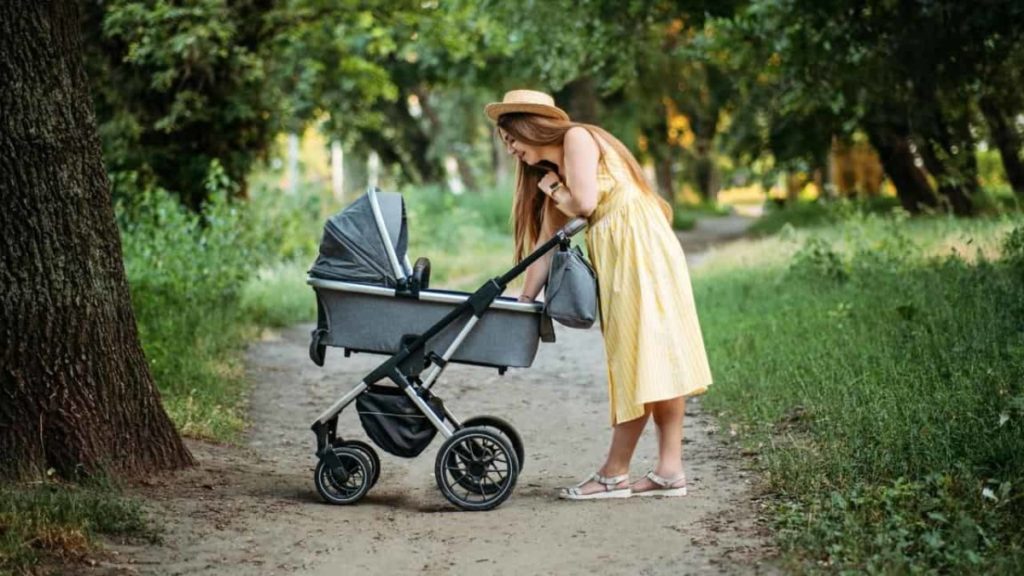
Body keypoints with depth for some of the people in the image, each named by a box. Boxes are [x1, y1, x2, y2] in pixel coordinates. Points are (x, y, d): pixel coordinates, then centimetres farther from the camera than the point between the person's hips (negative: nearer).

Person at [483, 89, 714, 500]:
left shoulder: (577, 138, -5)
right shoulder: (549, 171, 20)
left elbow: (585, 203, -16)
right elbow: (545, 242, 20)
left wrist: (552, 187, 3)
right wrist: (525, 301, 18)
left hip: (639, 246, -9)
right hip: (613, 256, 9)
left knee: (642, 355, -8)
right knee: (652, 360, 3)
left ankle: (615, 473, -9)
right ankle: (669, 469, 1)